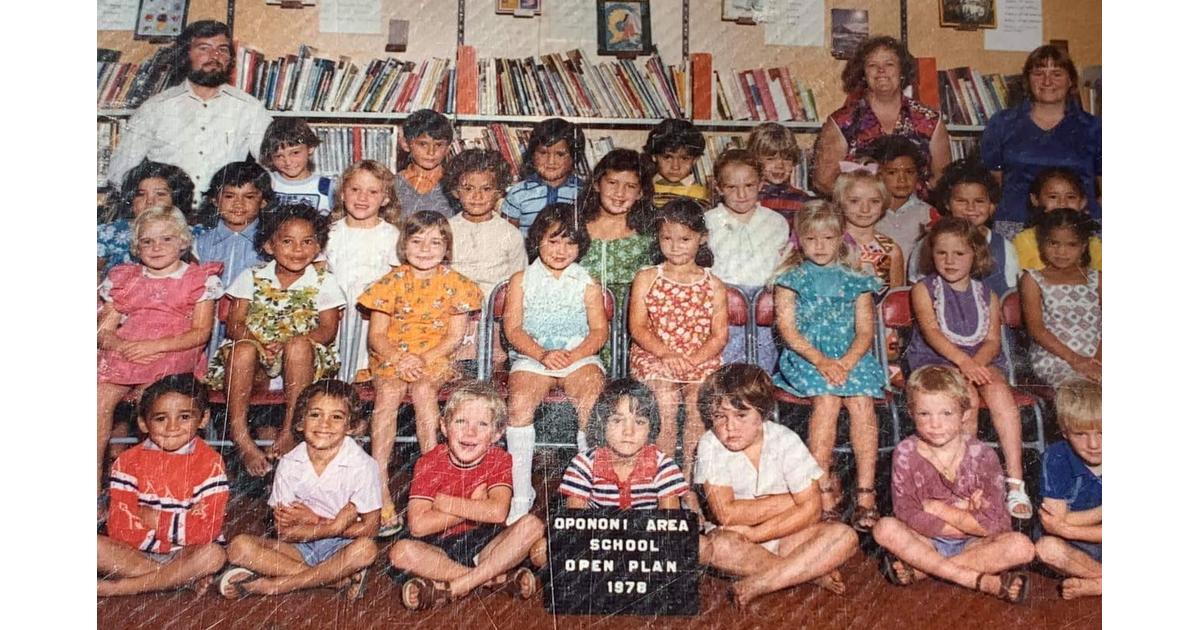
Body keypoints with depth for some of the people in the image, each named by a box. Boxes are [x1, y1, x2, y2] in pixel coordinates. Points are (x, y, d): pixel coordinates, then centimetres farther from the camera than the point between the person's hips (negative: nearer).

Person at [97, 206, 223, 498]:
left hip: (173, 356, -4)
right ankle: (96, 483, -16)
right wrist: (123, 347, -10)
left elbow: (201, 332, -2)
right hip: (123, 354, 4)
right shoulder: (124, 278, 21)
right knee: (100, 397, -22)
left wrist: (154, 346, -14)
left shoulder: (200, 278, 9)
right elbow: (103, 331, 14)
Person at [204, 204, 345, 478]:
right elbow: (234, 323, 1)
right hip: (256, 363, 1)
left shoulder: (323, 282, 5)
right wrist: (258, 342, -22)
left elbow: (328, 329, -4)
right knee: (243, 349, -31)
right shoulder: (252, 277, 8)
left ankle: (290, 430, -25)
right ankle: (240, 437, -25)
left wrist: (288, 343, -21)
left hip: (302, 361, -1)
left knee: (299, 346, -34)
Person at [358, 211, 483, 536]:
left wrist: (422, 359, -17)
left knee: (423, 389, -32)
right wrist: (398, 359, -19)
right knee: (388, 392, -29)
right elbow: (376, 335, 0)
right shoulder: (393, 281, 2)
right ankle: (380, 489, -31)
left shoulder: (453, 283, 1)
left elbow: (455, 336, -3)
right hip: (391, 357, 1)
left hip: (435, 358, -1)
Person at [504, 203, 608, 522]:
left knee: (593, 403, -30)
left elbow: (599, 330, 3)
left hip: (579, 356, 0)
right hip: (532, 357, 0)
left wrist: (572, 356, -15)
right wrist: (542, 354, -14)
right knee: (519, 403, -29)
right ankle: (522, 493, -19)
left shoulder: (587, 284, 12)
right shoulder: (521, 280, 12)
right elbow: (513, 328, 3)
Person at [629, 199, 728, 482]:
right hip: (653, 356, -1)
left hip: (701, 358, 1)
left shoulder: (713, 284, 9)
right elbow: (637, 327, -1)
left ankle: (688, 479, -9)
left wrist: (693, 360, -14)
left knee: (698, 406, -24)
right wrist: (666, 353, -17)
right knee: (665, 405, -25)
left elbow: (720, 334, 3)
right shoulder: (646, 279, 8)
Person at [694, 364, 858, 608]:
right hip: (737, 539, -1)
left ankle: (759, 584, -25)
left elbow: (811, 508, -14)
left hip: (783, 537, 1)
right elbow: (726, 513, -19)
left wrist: (751, 533, -22)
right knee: (719, 545, -35)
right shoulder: (710, 445, -12)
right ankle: (810, 572, -16)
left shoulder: (785, 441, -9)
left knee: (844, 536, -23)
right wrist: (789, 500, -15)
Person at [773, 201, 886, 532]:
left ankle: (866, 493, -26)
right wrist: (820, 360, -15)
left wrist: (846, 362, -14)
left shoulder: (856, 281, 14)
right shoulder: (791, 280, 9)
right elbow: (787, 329, -2)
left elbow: (865, 331, 6)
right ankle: (824, 488, -28)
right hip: (804, 356, -2)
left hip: (850, 356, 2)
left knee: (862, 401, -26)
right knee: (827, 399, -29)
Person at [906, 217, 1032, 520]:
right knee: (968, 397, -32)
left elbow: (992, 340, 2)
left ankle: (1015, 480, -33)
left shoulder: (987, 296, 15)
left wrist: (976, 363, -21)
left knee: (999, 389, -30)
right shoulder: (924, 289, 5)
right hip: (935, 361, -2)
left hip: (981, 360, 3)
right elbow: (931, 332, -11)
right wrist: (963, 361, -28)